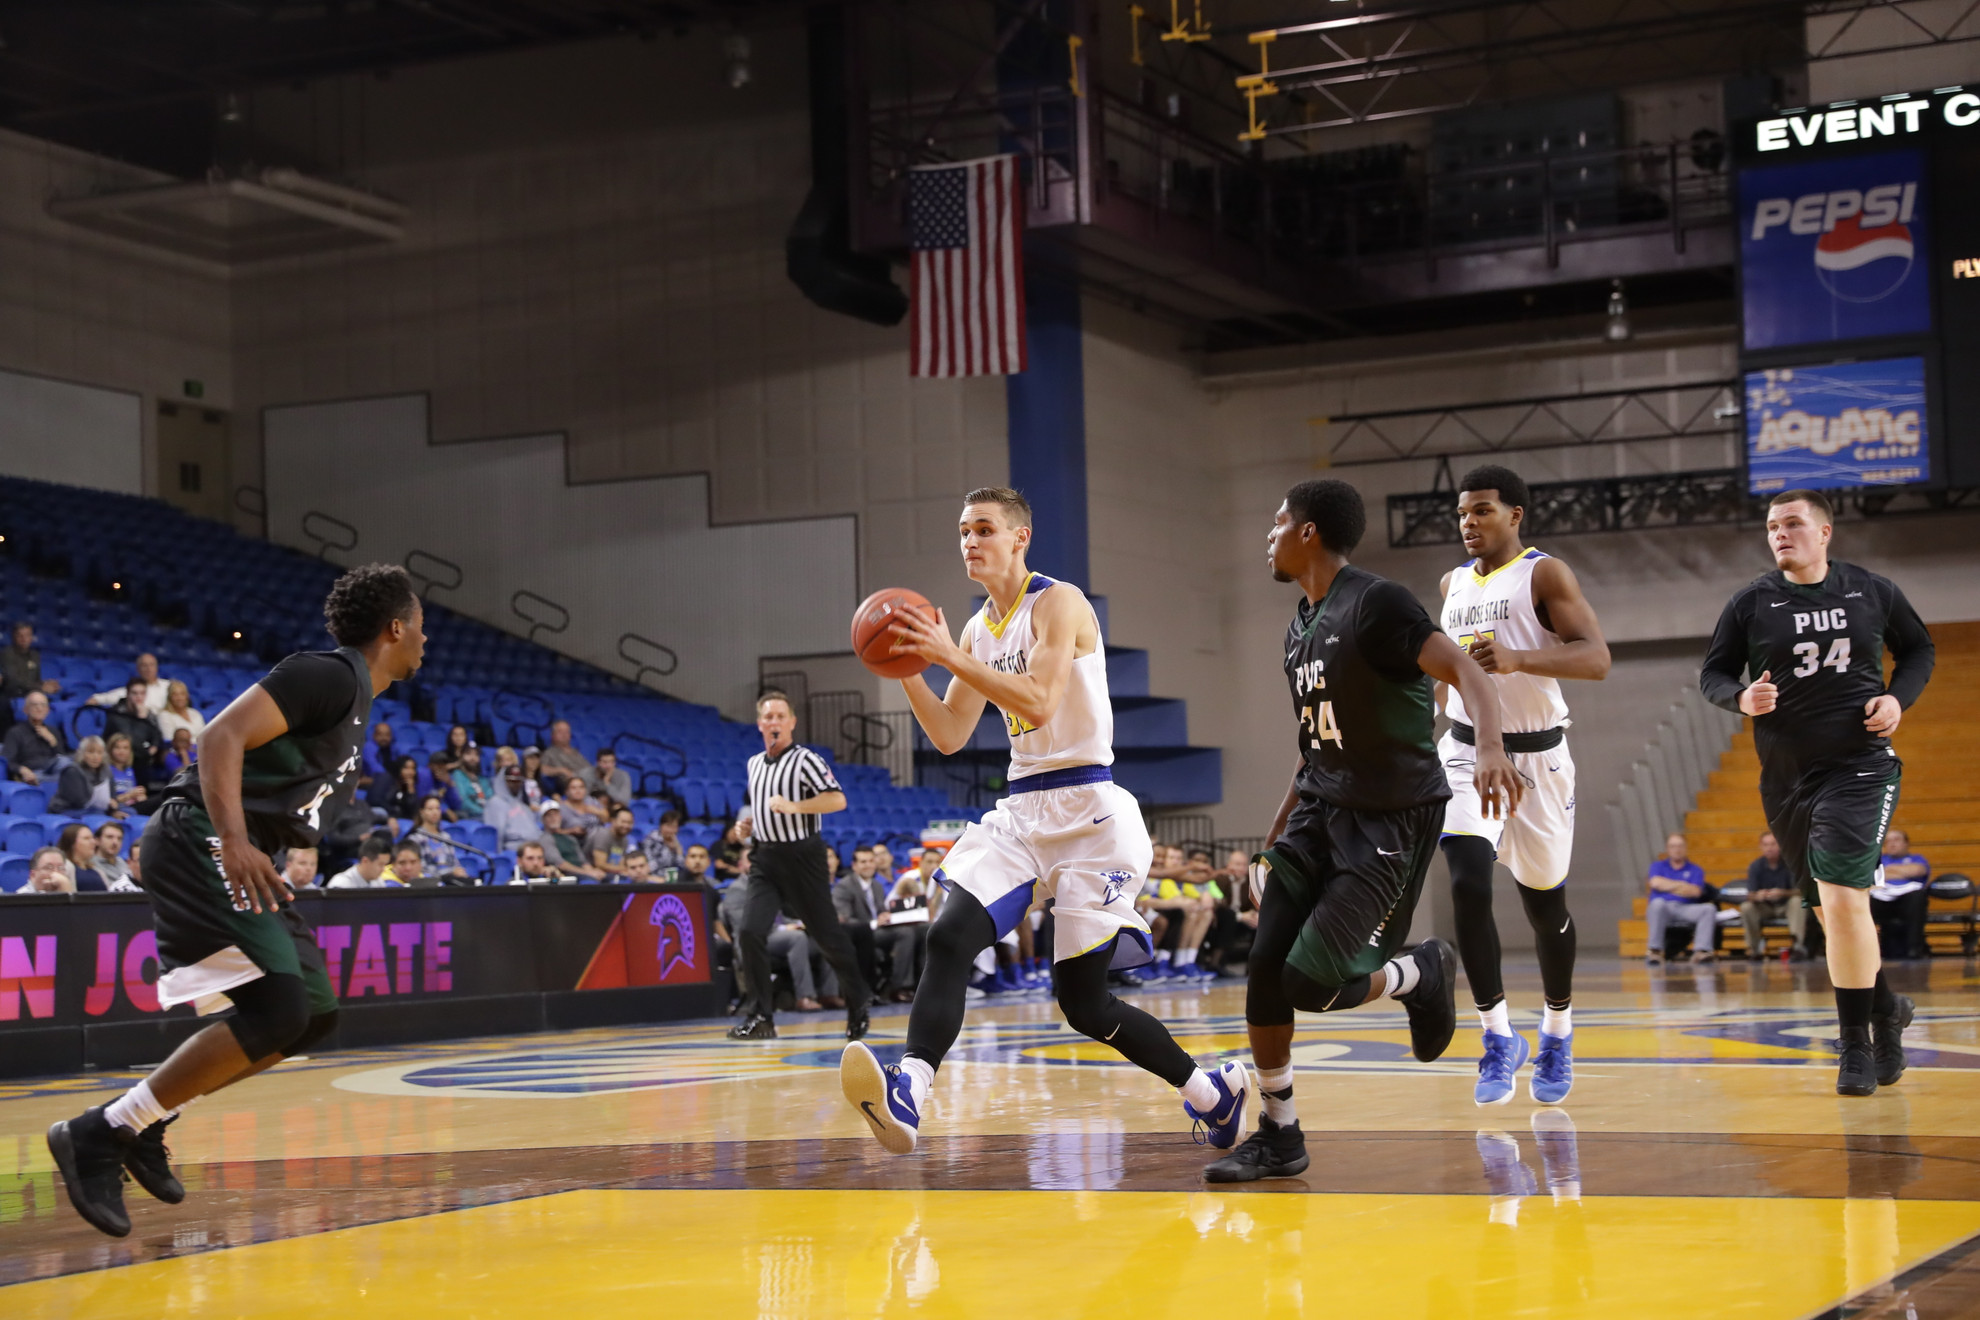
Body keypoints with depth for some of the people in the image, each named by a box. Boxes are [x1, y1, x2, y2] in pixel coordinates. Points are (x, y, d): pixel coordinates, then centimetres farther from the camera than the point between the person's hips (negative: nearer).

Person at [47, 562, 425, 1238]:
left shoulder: (353, 699, 21)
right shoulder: (327, 674, -10)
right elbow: (222, 735, -22)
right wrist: (234, 842, -33)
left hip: (246, 859, 10)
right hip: (200, 844, -10)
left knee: (313, 1015, 9)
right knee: (275, 1011, -20)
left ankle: (147, 1117, 13)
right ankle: (99, 1132, -14)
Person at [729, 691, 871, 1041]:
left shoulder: (805, 760, -8)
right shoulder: (754, 764, 13)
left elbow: (838, 800, -18)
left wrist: (795, 807, -28)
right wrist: (751, 823, 8)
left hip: (802, 856, -5)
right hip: (765, 857, 5)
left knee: (825, 935, 5)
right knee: (750, 932, -13)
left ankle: (858, 1000, 28)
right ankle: (760, 1017, -9)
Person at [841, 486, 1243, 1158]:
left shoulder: (1058, 604, -10)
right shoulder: (977, 629, 13)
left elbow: (1040, 703, -23)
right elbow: (950, 736, 13)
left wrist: (951, 656, -24)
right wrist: (909, 670, -2)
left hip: (1087, 812, -7)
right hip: (1020, 810, 7)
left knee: (1084, 1002, -3)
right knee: (950, 935, -19)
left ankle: (1213, 1090, 18)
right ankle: (909, 1091, -33)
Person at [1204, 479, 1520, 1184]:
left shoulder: (1377, 603, -14)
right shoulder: (1300, 626, 13)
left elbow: (1465, 672, -26)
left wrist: (1489, 747, -46)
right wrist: (1274, 841, 23)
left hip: (1393, 817, -8)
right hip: (1322, 809, 8)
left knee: (1310, 983, -16)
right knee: (1264, 967, -3)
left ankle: (1422, 972, 13)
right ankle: (1278, 1137, 9)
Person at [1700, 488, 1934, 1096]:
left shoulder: (1872, 591, 2)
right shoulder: (1751, 604, 1)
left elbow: (1918, 650, 15)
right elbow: (1712, 673, 5)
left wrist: (1898, 697, -3)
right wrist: (1741, 697, -16)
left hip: (1860, 766, -3)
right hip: (1786, 778, 3)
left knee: (1842, 897, -17)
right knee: (1833, 911, 11)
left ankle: (1856, 1044, -8)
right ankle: (1885, 1007, 35)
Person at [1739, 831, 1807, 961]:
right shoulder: (1756, 866, -5)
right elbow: (1750, 894, -11)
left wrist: (1782, 893, -37)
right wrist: (1757, 896, -36)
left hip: (1786, 906, -1)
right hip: (1765, 907, 2)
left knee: (1797, 901, -33)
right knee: (1746, 907, -27)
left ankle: (1798, 944, -41)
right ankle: (1754, 949, -17)